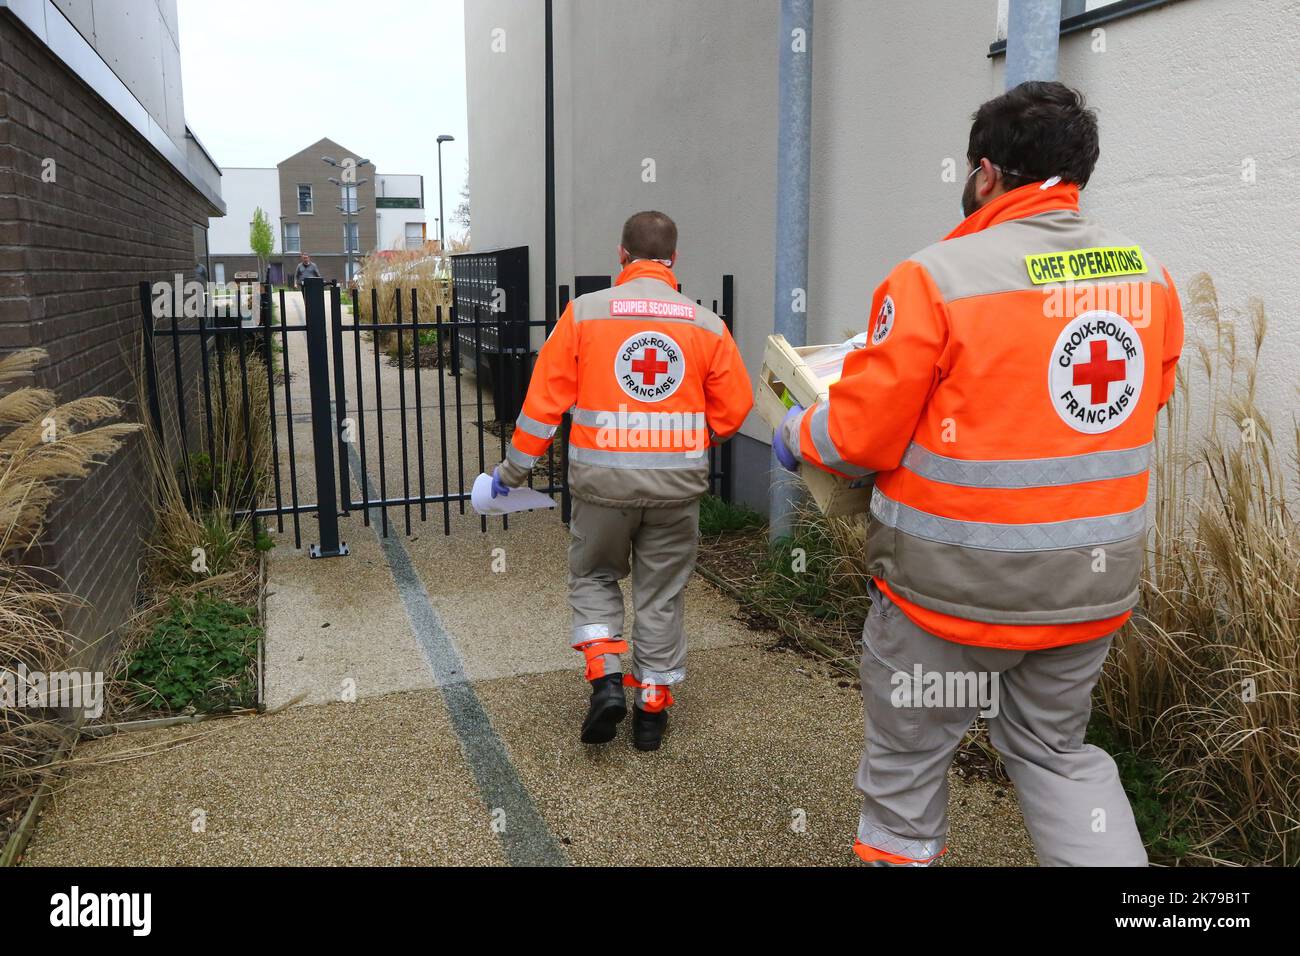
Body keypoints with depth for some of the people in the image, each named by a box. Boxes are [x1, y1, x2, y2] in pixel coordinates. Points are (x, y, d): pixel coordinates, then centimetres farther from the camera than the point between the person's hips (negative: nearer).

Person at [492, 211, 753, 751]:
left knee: (594, 576, 21)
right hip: (677, 483, 2)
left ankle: (606, 679, 7)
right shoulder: (706, 324, 1)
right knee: (661, 594, 15)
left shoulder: (585, 312, -3)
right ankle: (653, 708, 24)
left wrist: (515, 468, 7)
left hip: (604, 480, -1)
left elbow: (545, 398, -3)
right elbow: (733, 408, 2)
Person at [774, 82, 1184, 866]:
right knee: (1056, 750, 25)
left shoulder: (938, 277, -16)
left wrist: (797, 436, 7)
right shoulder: (1151, 278, 3)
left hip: (956, 581, -5)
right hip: (1094, 581, 6)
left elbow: (861, 434, -13)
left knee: (907, 758, 15)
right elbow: (1140, 406, 15)